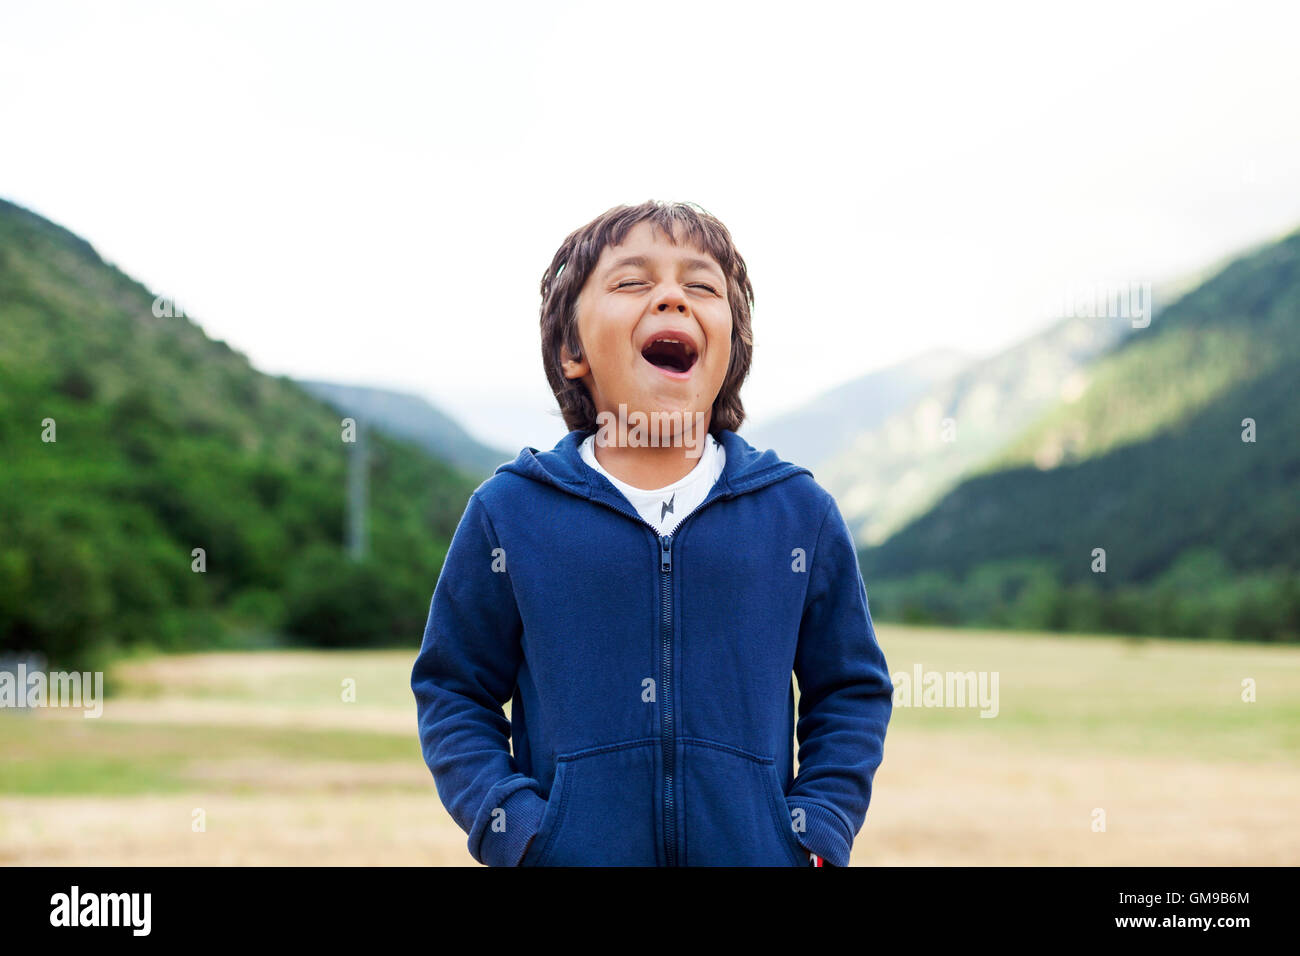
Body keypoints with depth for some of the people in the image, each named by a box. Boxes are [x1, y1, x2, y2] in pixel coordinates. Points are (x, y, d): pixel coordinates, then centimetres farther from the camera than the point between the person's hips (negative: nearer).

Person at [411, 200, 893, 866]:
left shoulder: (800, 512, 1)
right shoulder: (508, 513, -2)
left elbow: (852, 692, 8)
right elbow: (453, 692, 3)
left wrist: (818, 836, -3)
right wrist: (511, 828, -8)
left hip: (758, 851, 1)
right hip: (569, 850, 0)